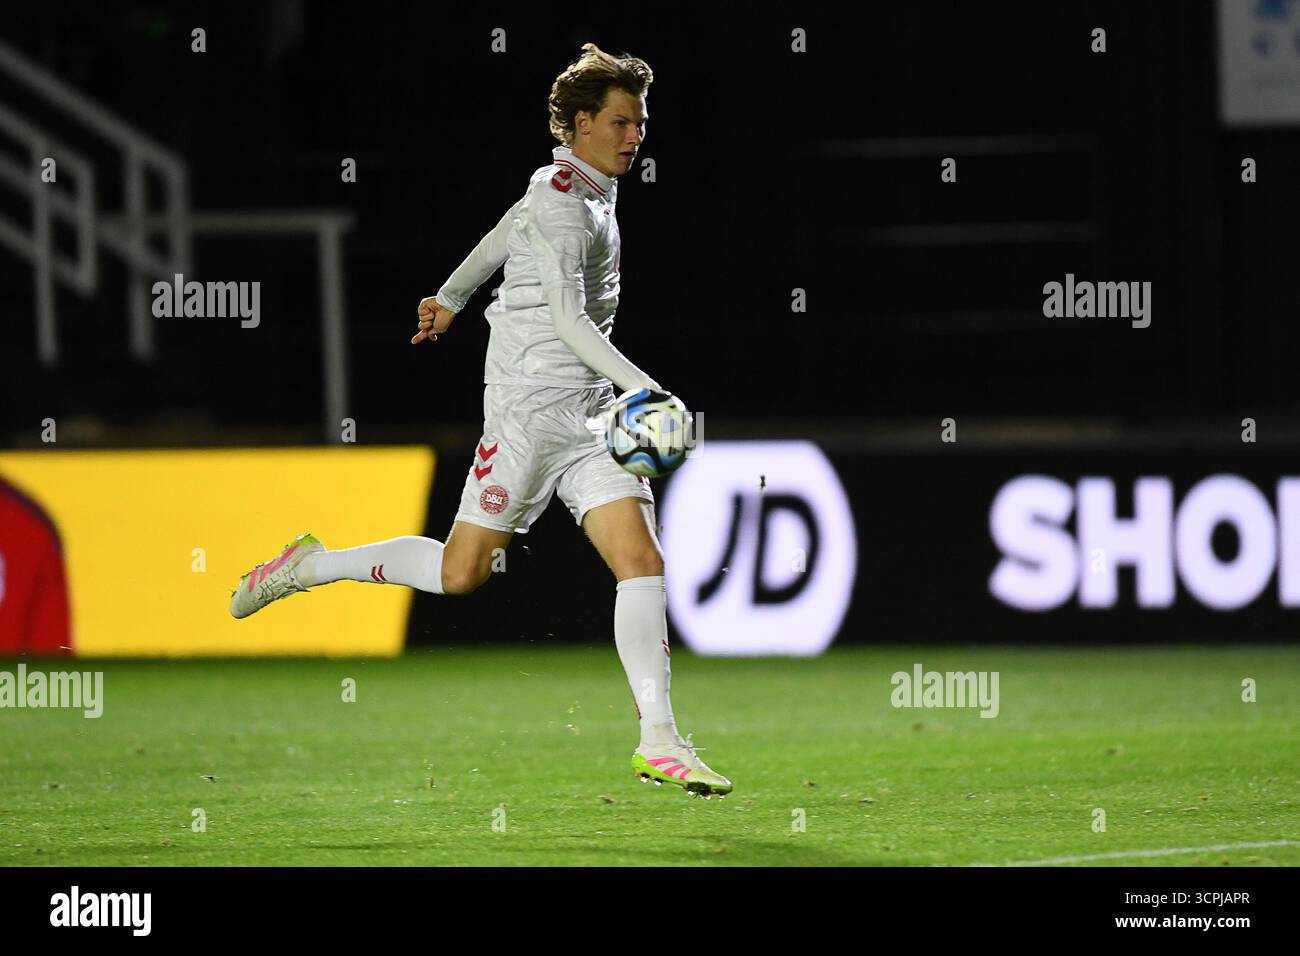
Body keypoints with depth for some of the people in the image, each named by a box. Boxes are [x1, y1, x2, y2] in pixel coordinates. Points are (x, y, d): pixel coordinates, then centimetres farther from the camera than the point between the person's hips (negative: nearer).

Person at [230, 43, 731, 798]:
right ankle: (313, 566, 18)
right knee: (461, 573, -4)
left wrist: (453, 297, 46)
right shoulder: (560, 201, -13)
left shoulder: (591, 190, 14)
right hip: (530, 403, -8)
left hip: (591, 416, 8)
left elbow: (506, 234, 31)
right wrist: (644, 388, -31)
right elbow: (569, 319, -23)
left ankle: (659, 742, -13)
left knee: (641, 560, -9)